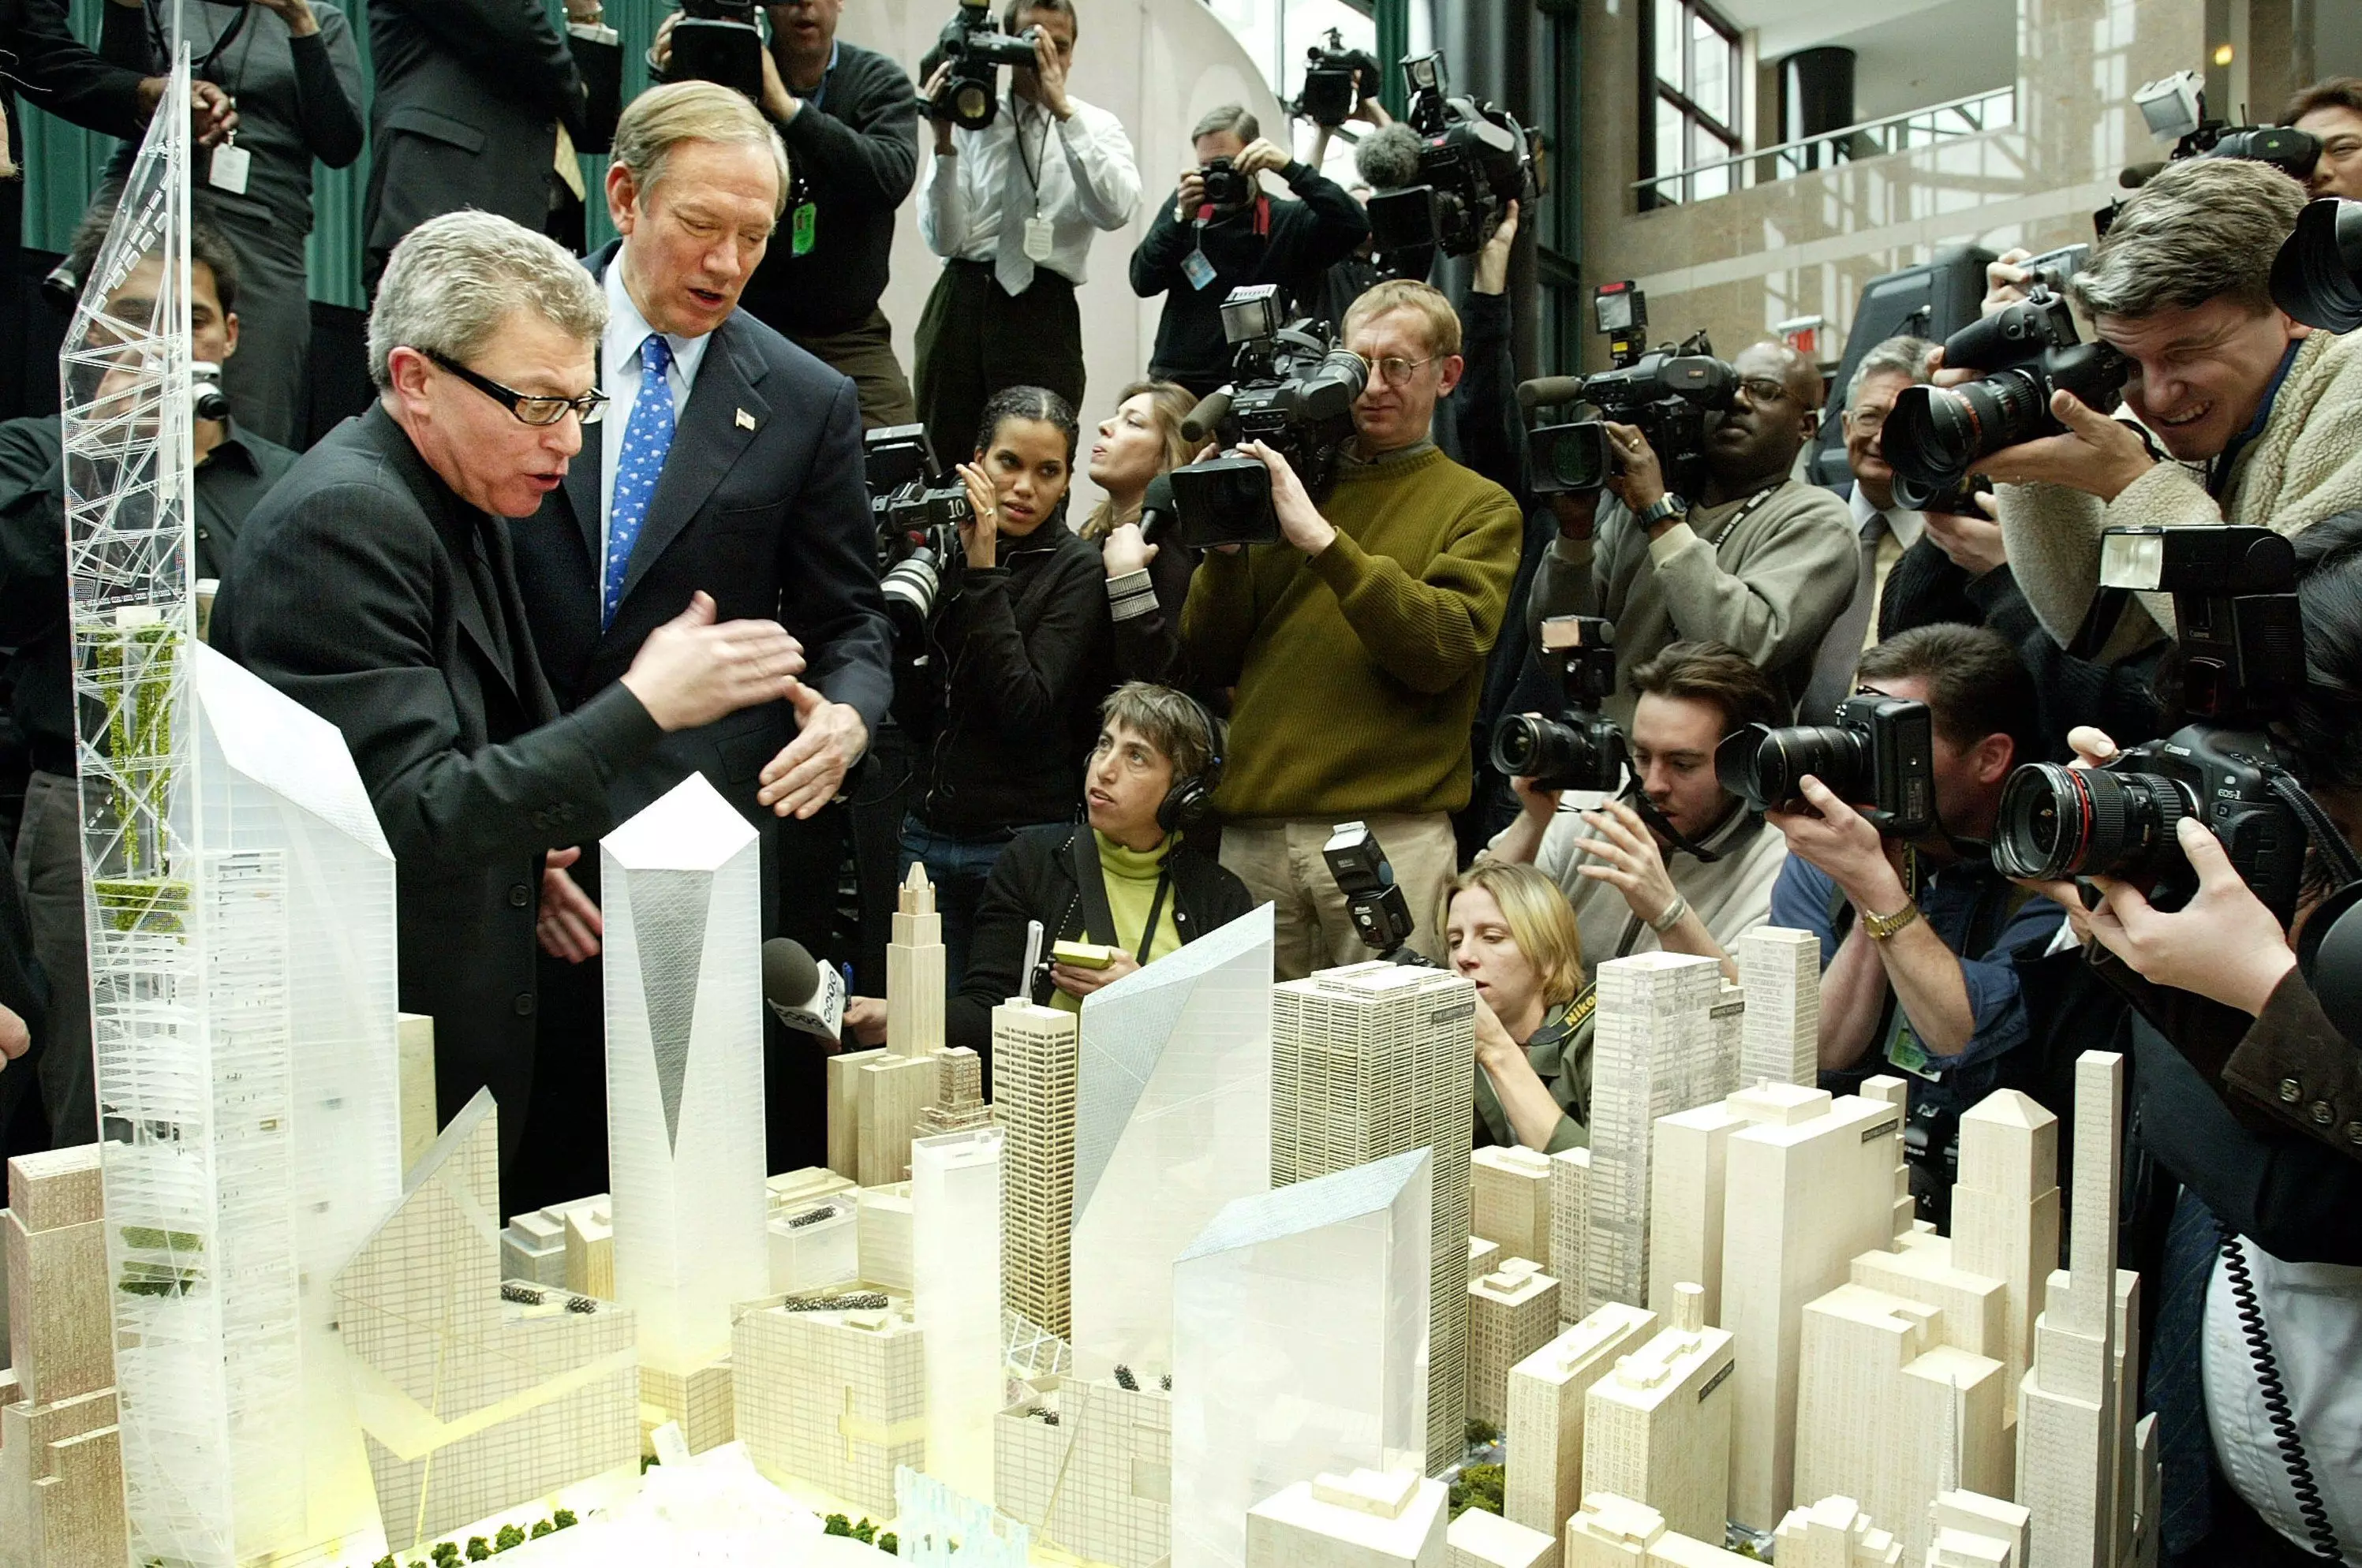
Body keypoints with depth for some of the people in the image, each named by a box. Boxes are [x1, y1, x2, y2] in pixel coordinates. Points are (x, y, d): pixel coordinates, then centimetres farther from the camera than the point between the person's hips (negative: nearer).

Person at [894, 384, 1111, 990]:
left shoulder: (1079, 570, -5)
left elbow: (1029, 712, -18)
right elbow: (916, 718, 4)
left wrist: (984, 572, -17)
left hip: (1023, 842, -4)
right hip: (930, 835, 4)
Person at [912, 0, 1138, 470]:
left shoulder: (1097, 127, 7)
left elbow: (1115, 212, -14)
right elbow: (944, 239, -1)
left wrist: (1063, 110, -16)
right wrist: (944, 141, -11)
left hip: (1044, 316, -1)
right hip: (960, 303, 1)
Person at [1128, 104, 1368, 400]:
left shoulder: (1290, 221, 3)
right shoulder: (1183, 206, 12)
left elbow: (1355, 226, -14)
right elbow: (1143, 282, 4)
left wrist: (1290, 167, -16)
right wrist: (1182, 217, -9)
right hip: (1175, 380, 2)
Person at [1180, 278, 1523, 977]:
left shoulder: (1479, 507, 7)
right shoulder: (1288, 481, 16)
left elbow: (1442, 649, -13)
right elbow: (1210, 662, 12)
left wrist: (1322, 539, -17)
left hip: (1390, 833, -3)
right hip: (1252, 831, 3)